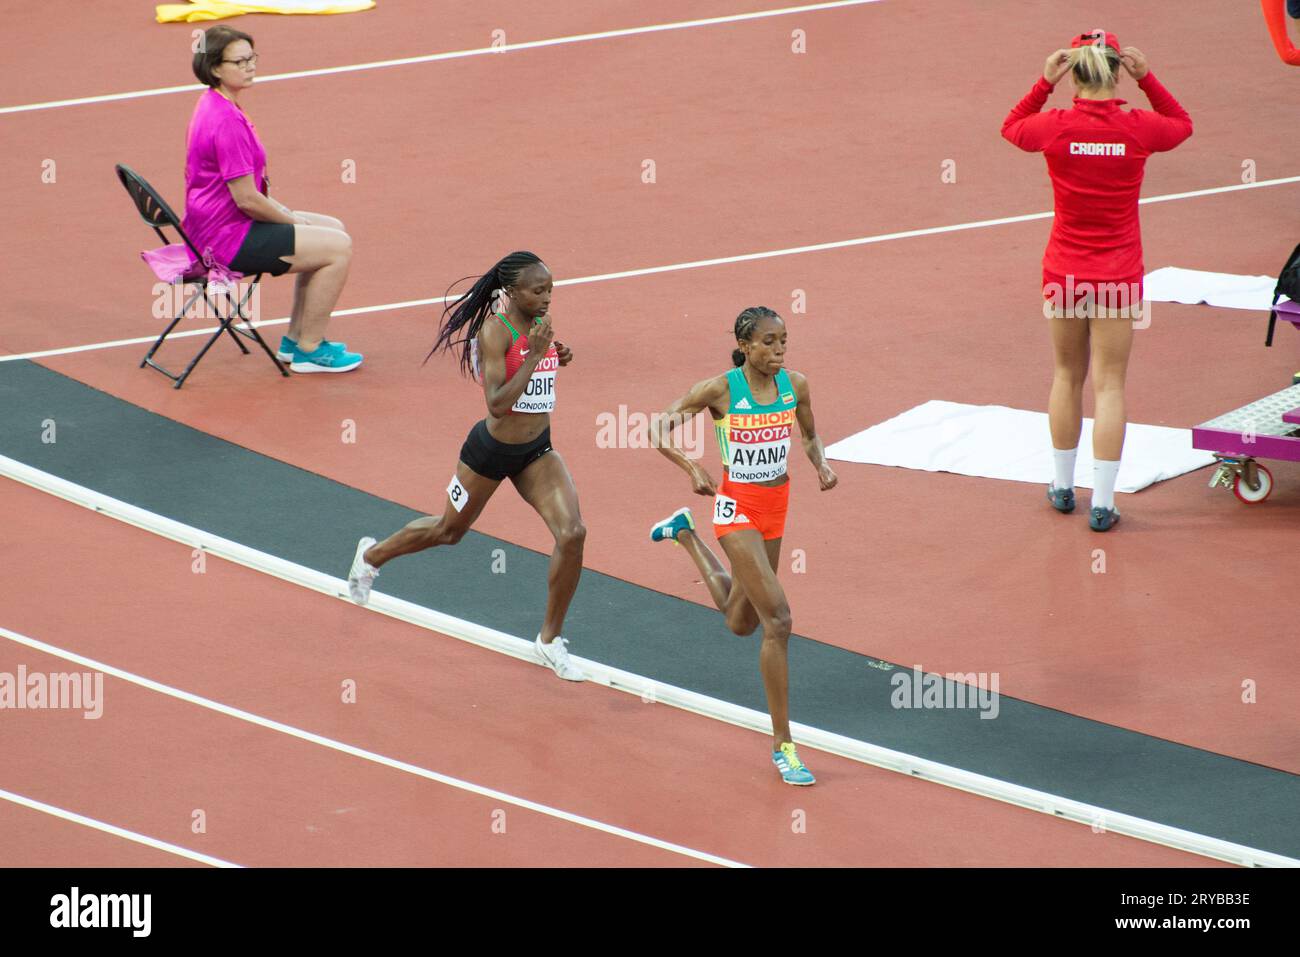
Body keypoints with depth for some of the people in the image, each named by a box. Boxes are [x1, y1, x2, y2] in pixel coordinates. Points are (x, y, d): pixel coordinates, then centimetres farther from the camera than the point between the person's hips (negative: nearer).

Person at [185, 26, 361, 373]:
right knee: (338, 247, -11)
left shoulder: (215, 106, 9)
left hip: (217, 224, 11)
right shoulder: (227, 121, -25)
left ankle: (295, 339, 25)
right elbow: (247, 200, -23)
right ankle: (308, 351, 2)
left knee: (333, 229, 21)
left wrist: (283, 212, 10)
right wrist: (293, 220, -7)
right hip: (226, 238, -11)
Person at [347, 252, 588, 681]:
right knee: (449, 530, 19)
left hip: (536, 452, 5)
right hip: (491, 451, -5)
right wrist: (534, 356, -35)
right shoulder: (494, 330, -23)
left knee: (572, 533, -15)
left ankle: (550, 639, 0)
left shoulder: (541, 323, -2)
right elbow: (497, 402, -31)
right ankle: (372, 555, 51)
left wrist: (556, 359, -3)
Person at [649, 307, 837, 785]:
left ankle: (684, 532, 50)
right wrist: (692, 468, -25)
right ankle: (782, 744, -10)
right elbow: (659, 430, -10)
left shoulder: (795, 385, -3)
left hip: (776, 505, 6)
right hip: (737, 507, -6)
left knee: (741, 621, 24)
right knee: (777, 619, -17)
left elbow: (809, 436, 14)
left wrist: (821, 462, -8)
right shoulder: (720, 390, -16)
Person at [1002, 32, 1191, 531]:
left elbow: (1010, 127, 12)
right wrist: (1147, 79, 3)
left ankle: (1062, 487, 30)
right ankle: (1102, 503, 1)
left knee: (1067, 377, 19)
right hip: (1118, 277, -1)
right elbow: (1182, 124, 12)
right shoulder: (1139, 128, -11)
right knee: (1109, 385, 3)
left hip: (1064, 273, 1)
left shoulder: (1056, 127, -11)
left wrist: (1043, 83, 3)